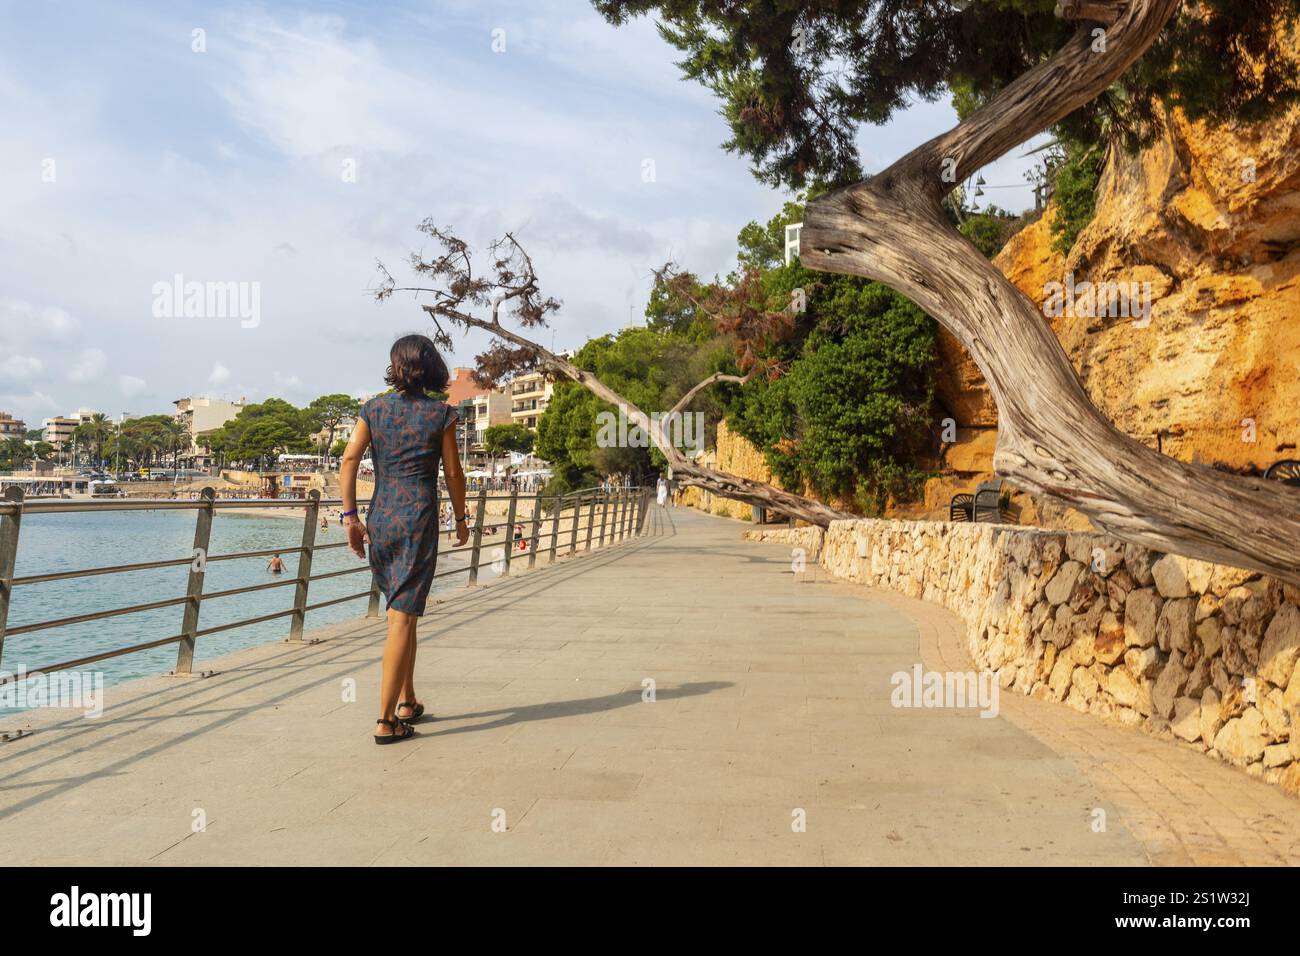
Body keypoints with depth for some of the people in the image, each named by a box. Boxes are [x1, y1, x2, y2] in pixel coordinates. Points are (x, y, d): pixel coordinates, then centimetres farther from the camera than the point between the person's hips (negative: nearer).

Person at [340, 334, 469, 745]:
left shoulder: (373, 409, 6)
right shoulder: (441, 413, -1)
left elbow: (348, 461, -2)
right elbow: (452, 473, 1)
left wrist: (350, 516, 0)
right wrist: (461, 518, 13)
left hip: (380, 519, 4)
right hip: (419, 518, -4)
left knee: (402, 612, 18)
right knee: (403, 617, -3)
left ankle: (407, 702, 26)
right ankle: (386, 720, -3)